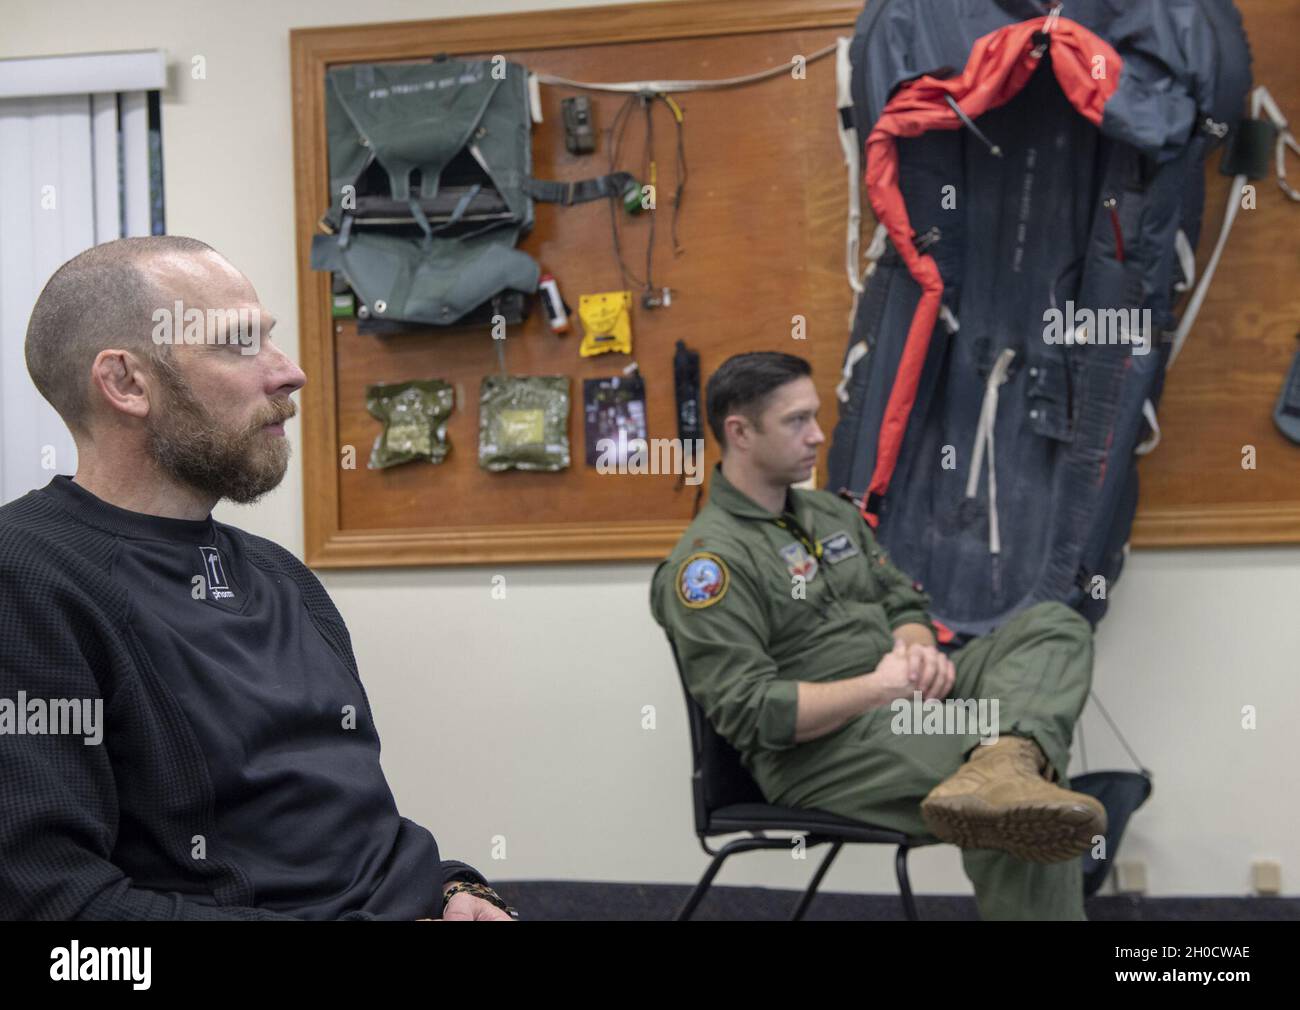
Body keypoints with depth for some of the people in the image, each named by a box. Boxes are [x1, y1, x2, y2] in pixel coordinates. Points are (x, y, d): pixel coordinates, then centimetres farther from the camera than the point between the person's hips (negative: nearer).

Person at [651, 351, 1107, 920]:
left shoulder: (831, 512, 17)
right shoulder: (711, 558, -11)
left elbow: (903, 604, 18)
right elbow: (750, 713, -18)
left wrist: (920, 651, -7)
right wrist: (878, 687, -21)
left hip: (903, 704, 9)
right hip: (819, 747, -9)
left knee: (1054, 627, -14)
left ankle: (999, 764, -42)